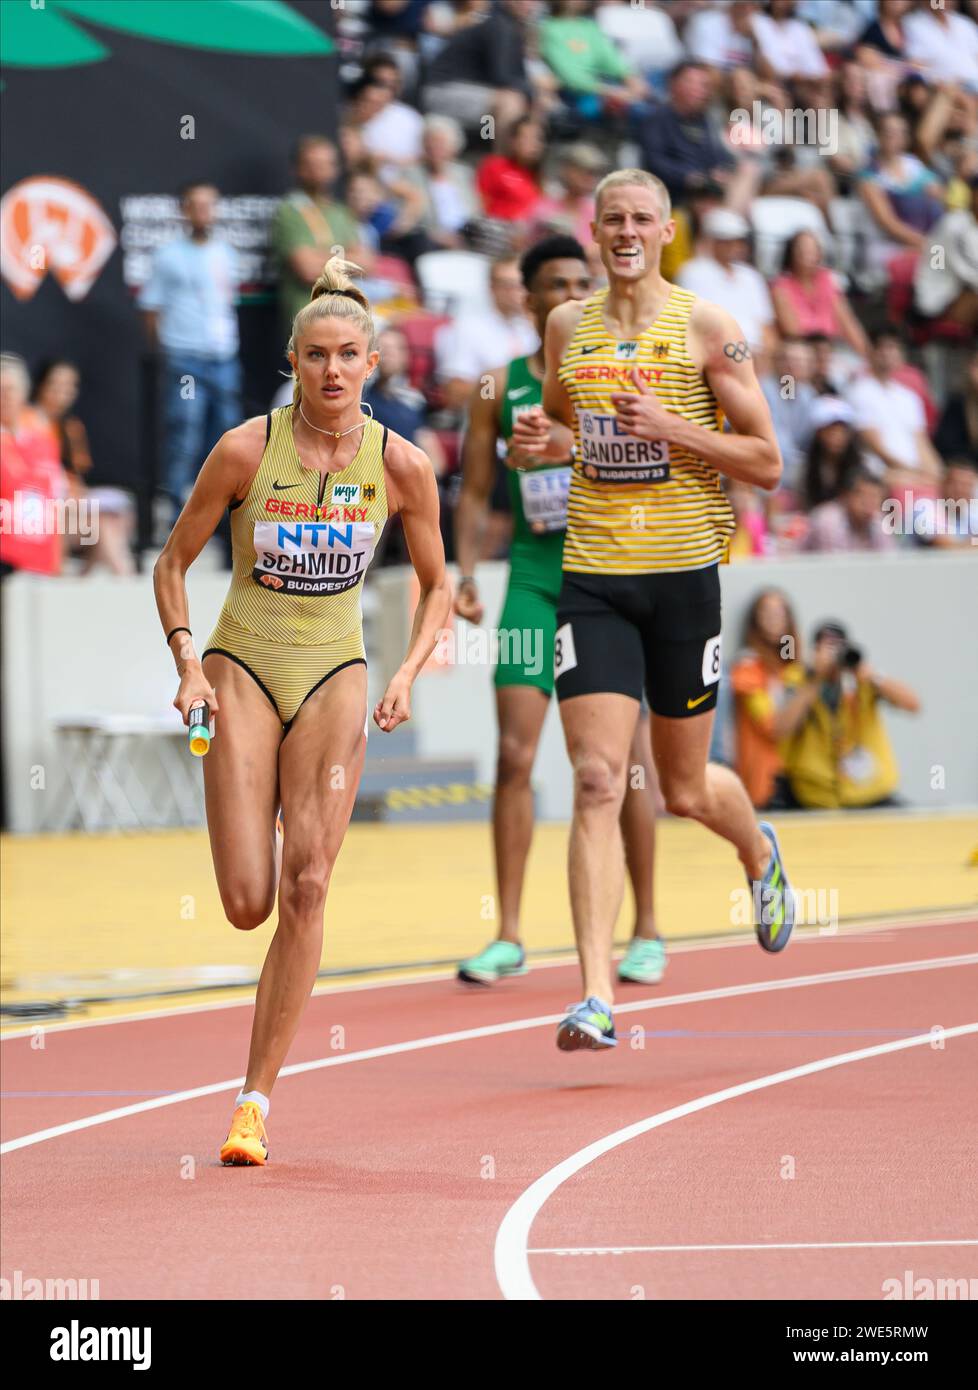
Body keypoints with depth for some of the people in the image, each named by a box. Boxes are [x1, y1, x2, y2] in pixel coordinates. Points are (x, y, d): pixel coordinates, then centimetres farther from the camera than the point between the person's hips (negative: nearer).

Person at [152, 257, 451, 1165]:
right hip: (242, 671, -1)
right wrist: (187, 662, -12)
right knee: (247, 904, -11)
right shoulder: (246, 450, -10)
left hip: (335, 677, 1)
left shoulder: (399, 465, -5)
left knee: (307, 887, -13)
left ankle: (256, 1101, -7)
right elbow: (172, 562, 1)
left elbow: (436, 586, 9)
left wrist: (408, 674, -7)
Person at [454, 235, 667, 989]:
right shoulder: (502, 387, 6)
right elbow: (476, 490, 8)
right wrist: (466, 571, -4)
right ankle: (509, 935, -3)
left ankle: (648, 932, 11)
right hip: (534, 578, 1)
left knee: (628, 754, 1)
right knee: (514, 753, -7)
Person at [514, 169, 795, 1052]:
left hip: (682, 573, -2)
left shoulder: (706, 327, -3)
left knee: (685, 789, 11)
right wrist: (549, 441, 1)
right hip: (592, 574, 2)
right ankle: (598, 997, -14)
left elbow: (767, 463, -3)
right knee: (597, 783, -11)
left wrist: (669, 428, -17)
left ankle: (761, 854, 47)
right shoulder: (568, 326, 8)